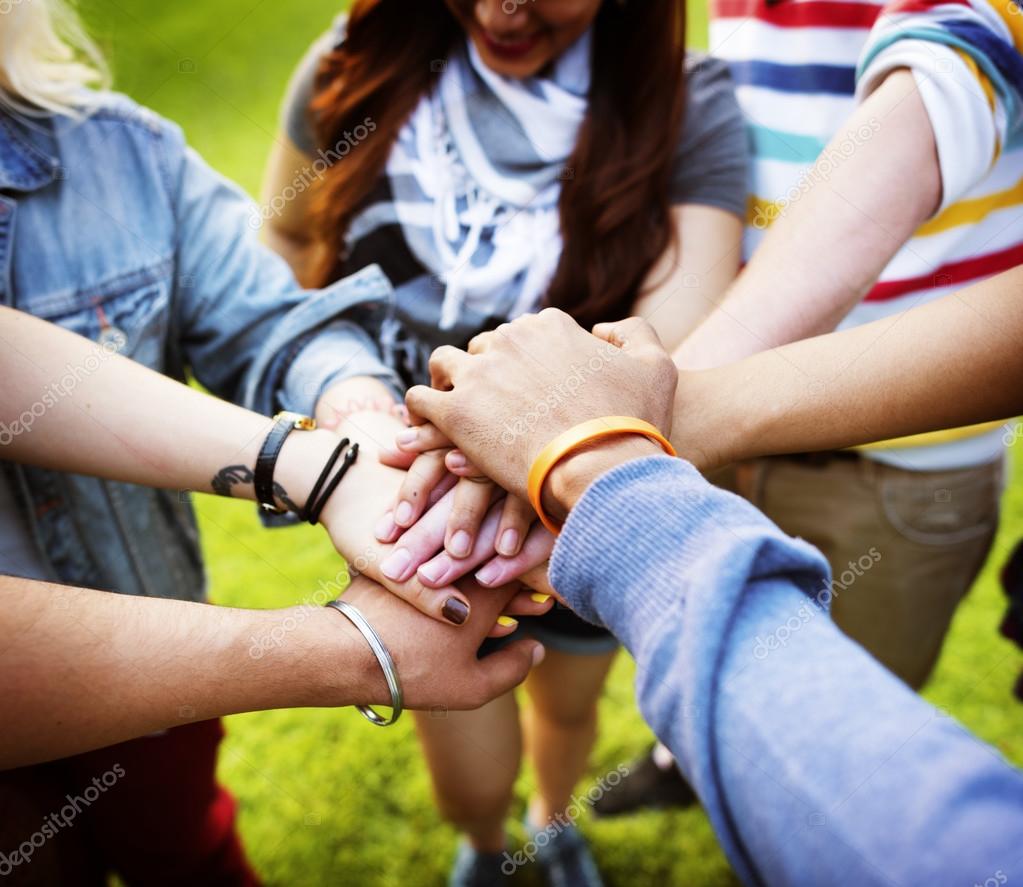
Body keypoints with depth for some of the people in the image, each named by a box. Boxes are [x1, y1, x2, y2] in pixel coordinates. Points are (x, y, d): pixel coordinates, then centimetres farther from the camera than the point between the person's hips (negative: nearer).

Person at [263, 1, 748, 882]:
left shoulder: (690, 108, -19)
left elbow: (677, 355, -31)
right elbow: (284, 237, 2)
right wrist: (343, 382, -14)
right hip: (407, 505, 1)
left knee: (568, 705, 27)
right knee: (471, 776, 15)